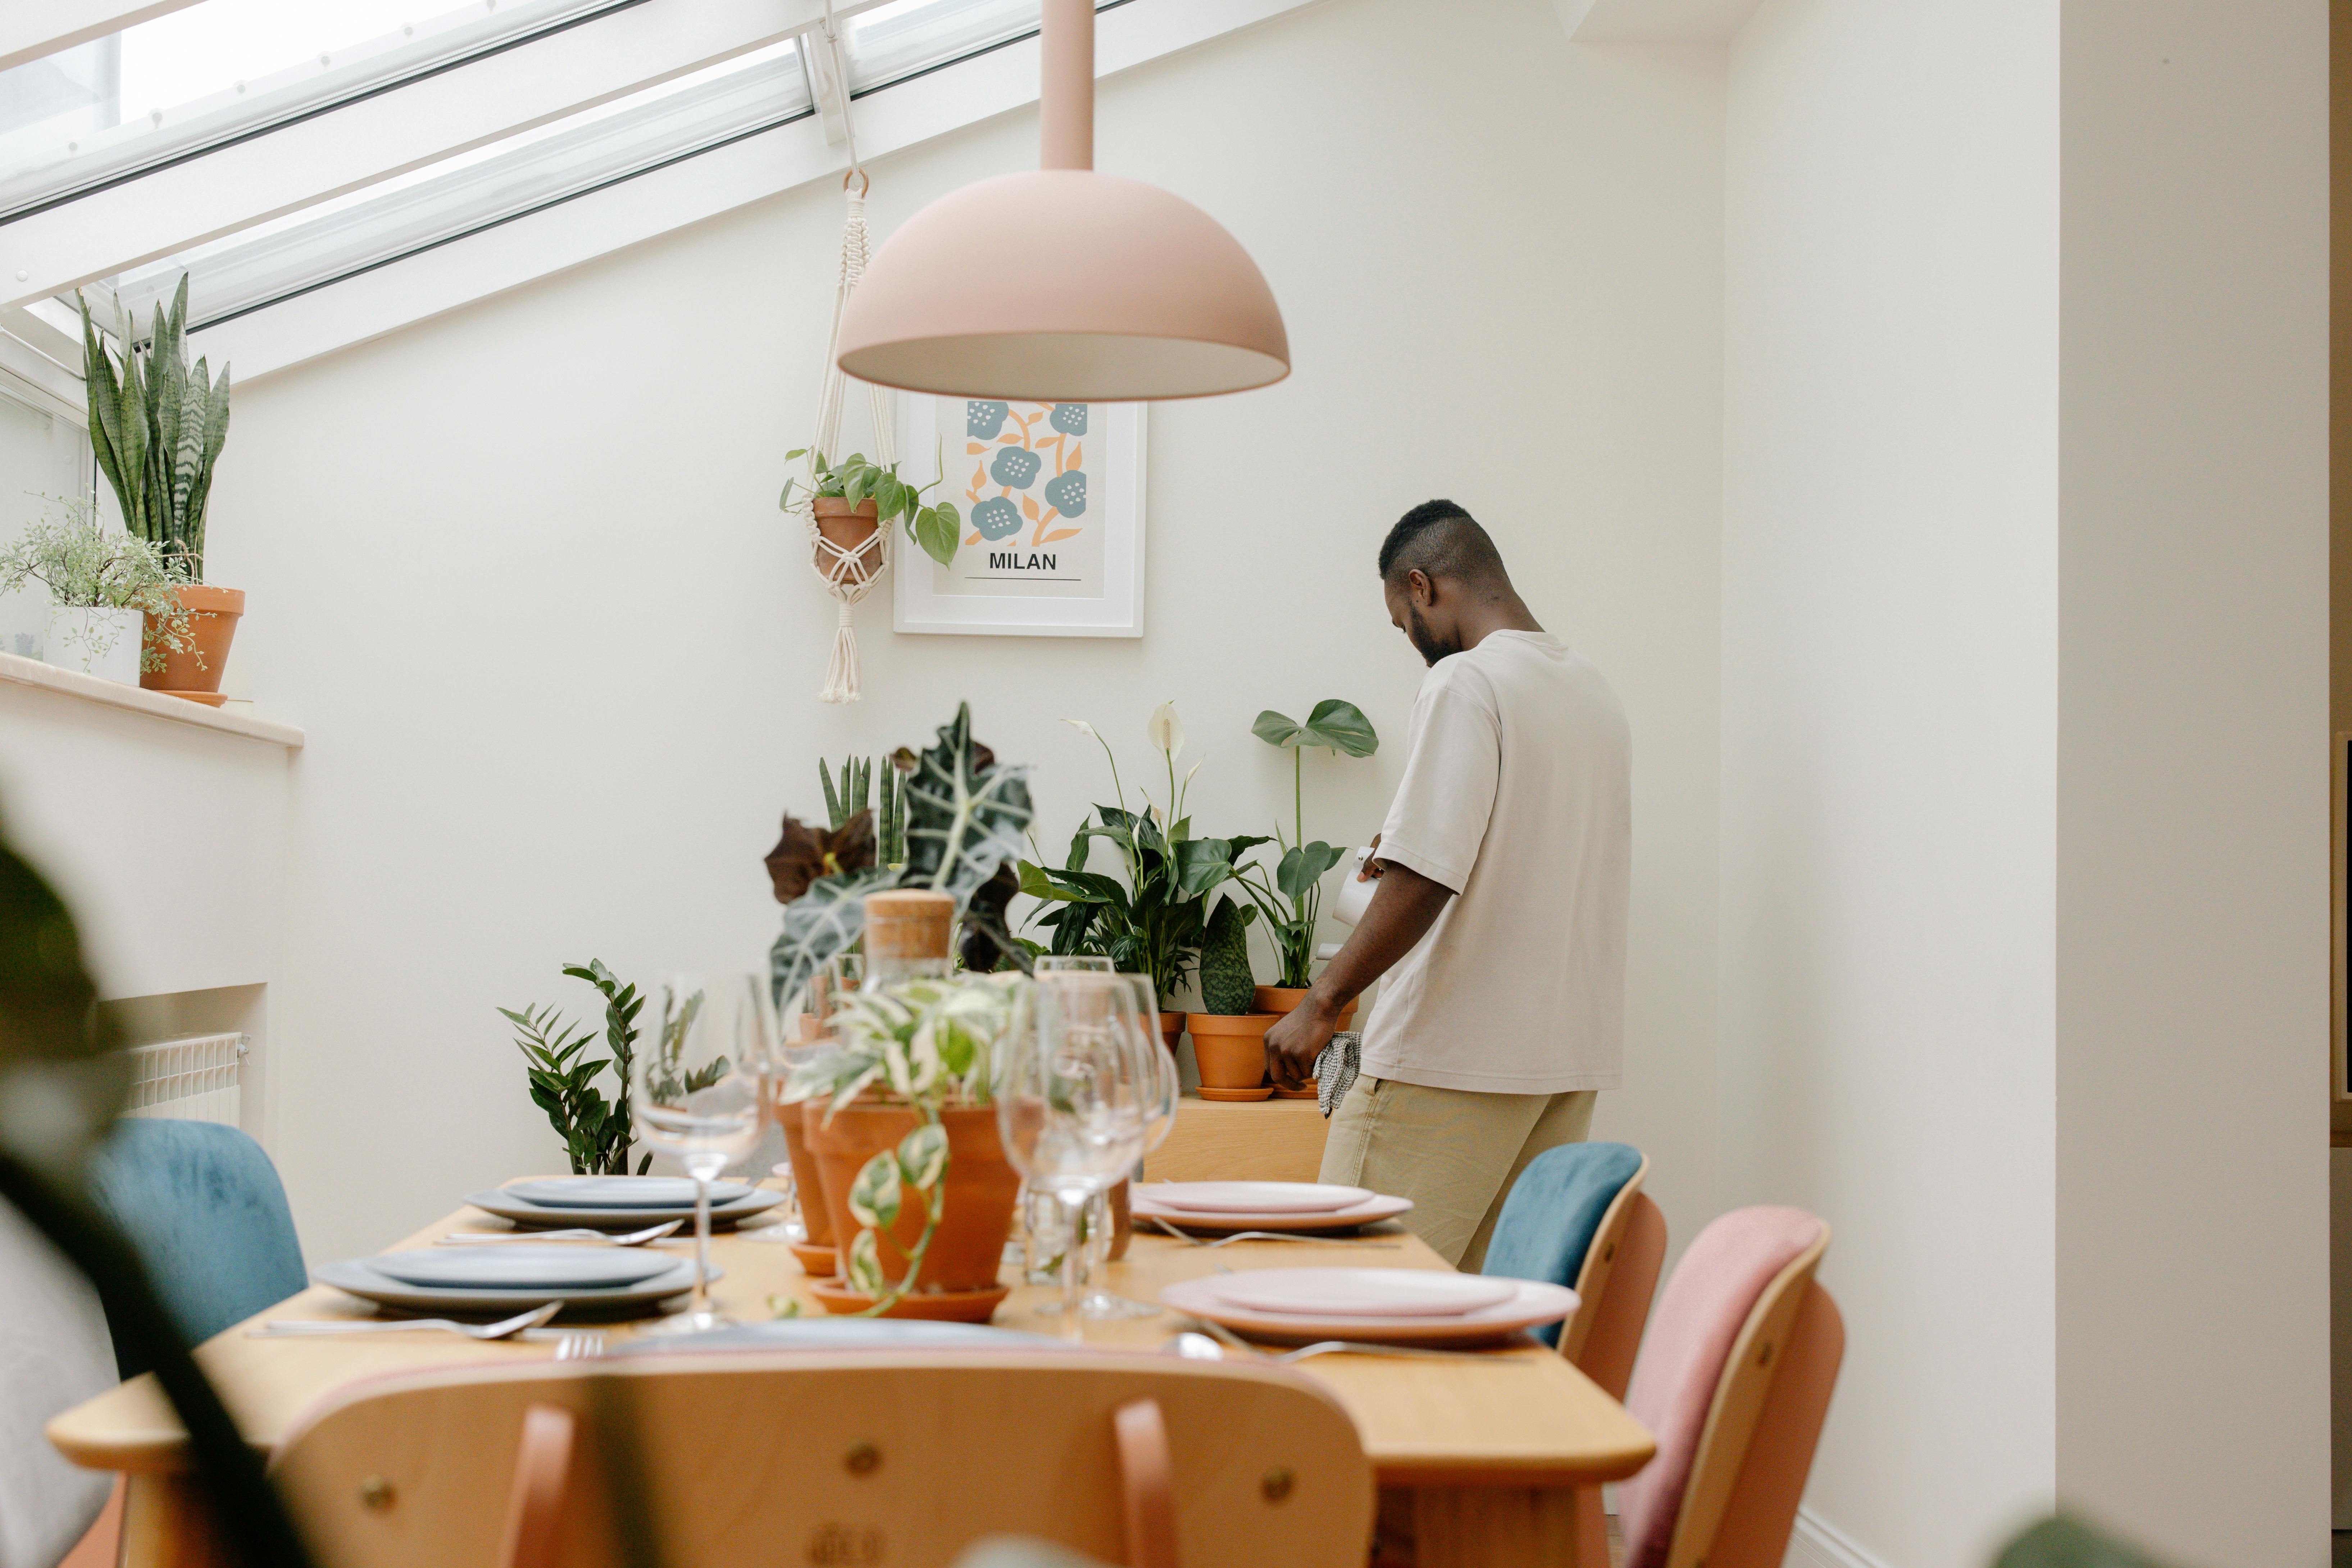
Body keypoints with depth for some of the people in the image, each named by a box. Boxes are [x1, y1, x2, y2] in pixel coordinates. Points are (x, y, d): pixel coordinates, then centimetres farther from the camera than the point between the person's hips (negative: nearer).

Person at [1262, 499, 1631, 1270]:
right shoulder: (1595, 691, 14)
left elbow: (1422, 879, -20)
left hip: (1455, 1060, -8)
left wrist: (1322, 1003, -15)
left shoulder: (1465, 684, -11)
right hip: (1575, 1057, 8)